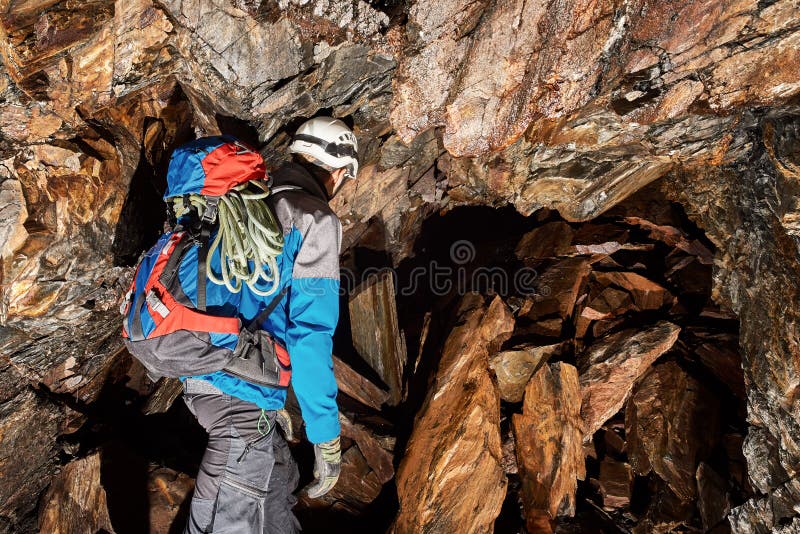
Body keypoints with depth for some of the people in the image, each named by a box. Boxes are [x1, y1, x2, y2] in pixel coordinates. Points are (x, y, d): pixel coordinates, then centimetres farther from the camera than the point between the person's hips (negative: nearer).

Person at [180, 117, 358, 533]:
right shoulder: (315, 221, -11)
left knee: (279, 482, 25)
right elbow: (310, 332, -18)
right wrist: (326, 435, -13)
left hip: (201, 375, 9)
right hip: (242, 394, -8)